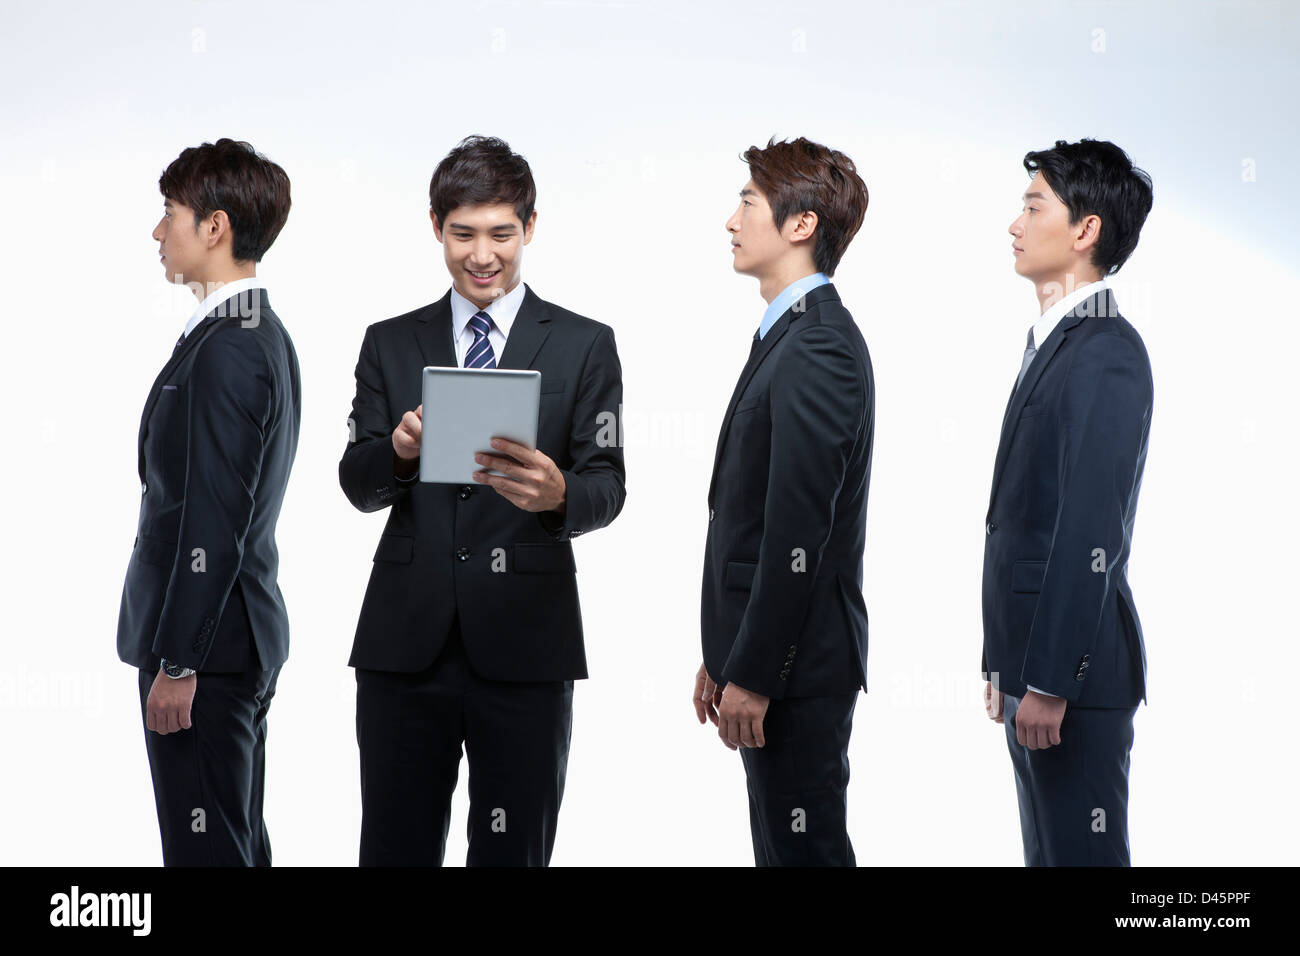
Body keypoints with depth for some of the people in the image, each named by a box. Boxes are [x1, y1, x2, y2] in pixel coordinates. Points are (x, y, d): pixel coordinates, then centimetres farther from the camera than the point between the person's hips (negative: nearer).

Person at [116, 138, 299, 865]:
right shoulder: (266, 335, 13)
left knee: (206, 848, -5)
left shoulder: (224, 352, -19)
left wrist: (177, 664, -19)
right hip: (248, 640, 10)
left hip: (206, 644, -10)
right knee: (242, 842, 17)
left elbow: (214, 524, -22)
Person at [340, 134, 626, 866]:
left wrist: (559, 495, -26)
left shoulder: (584, 346, 6)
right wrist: (398, 449, -19)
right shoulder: (390, 345, 12)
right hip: (405, 643, 2)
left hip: (524, 648, -1)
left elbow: (608, 488, -2)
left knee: (514, 854, 4)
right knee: (396, 849, 5)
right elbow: (357, 485, 5)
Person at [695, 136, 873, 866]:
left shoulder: (817, 351, -17)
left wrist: (752, 674, -20)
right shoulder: (794, 337, 16)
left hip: (797, 666, -10)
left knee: (805, 847, -4)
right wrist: (723, 657, 17)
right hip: (769, 655, 10)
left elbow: (798, 531, -22)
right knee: (781, 842, 15)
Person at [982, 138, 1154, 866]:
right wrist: (1006, 663, 16)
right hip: (1033, 656, 9)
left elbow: (1092, 533, -21)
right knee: (1045, 850, 15)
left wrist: (1048, 683, -22)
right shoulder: (1052, 343, 15)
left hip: (1075, 667, -9)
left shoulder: (1107, 354, -16)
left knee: (1082, 851, -3)